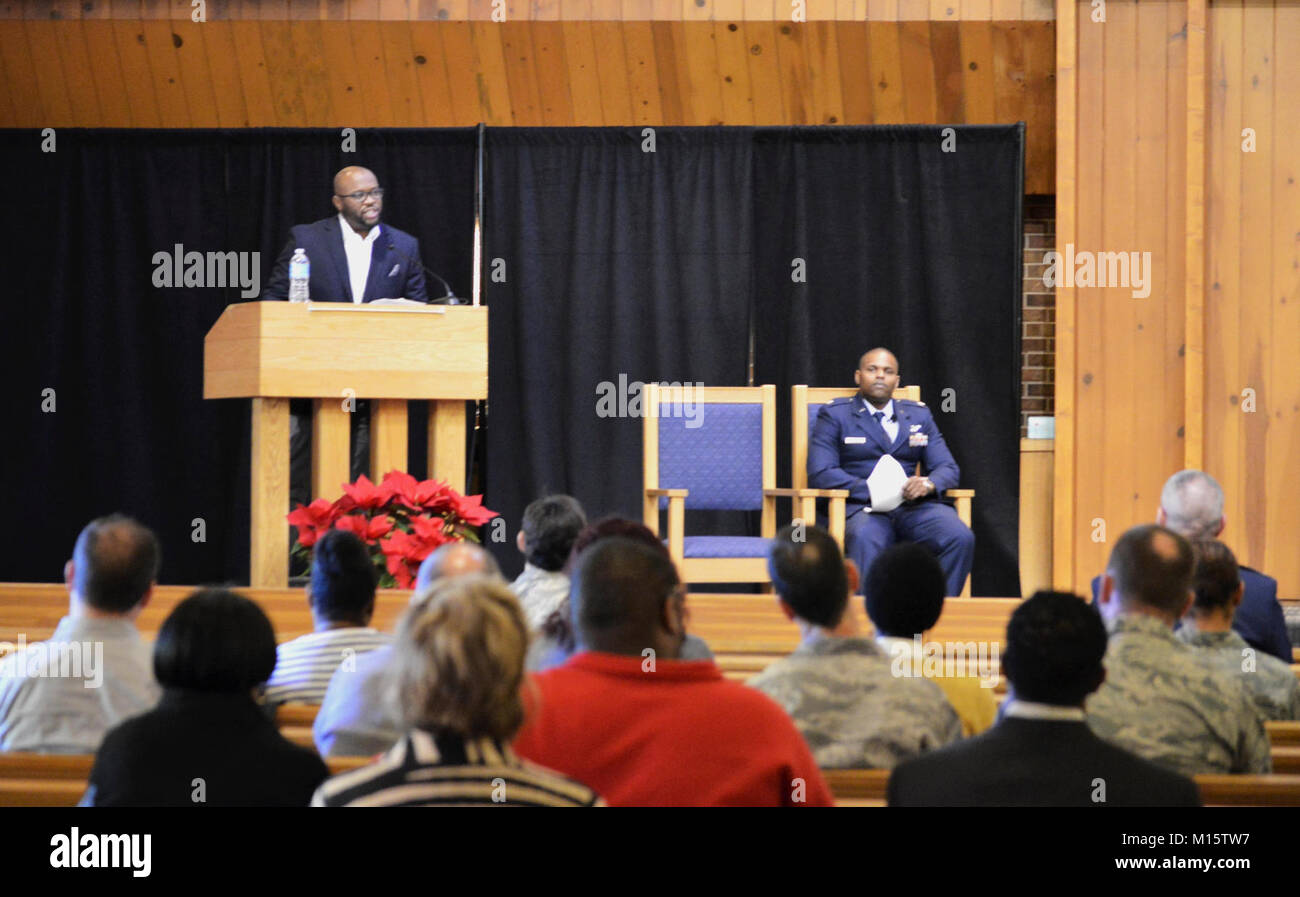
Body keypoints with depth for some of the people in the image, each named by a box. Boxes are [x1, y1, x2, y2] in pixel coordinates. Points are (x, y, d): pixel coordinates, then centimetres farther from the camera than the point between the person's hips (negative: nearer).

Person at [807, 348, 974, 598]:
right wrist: (873, 490, -16)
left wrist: (928, 484, -11)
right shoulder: (834, 415, 9)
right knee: (865, 540, -40)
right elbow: (820, 473, -3)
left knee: (961, 538, -27)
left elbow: (948, 468, 15)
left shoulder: (919, 415, 21)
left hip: (914, 506, 4)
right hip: (860, 507, -3)